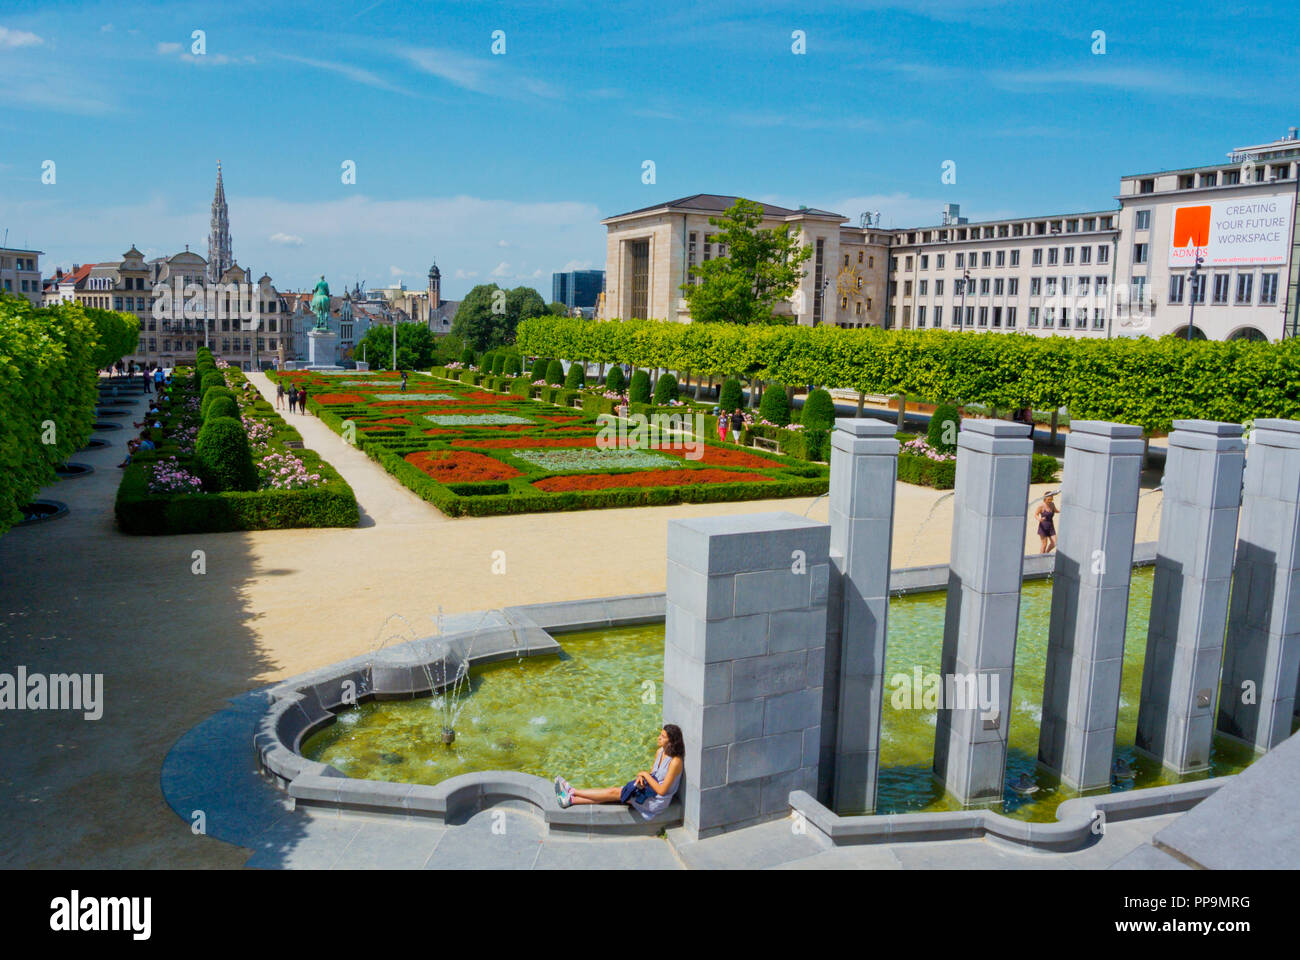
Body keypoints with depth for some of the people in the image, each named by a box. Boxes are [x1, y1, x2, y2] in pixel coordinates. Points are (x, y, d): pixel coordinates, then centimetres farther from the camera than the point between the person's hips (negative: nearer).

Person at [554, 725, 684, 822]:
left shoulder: (675, 761, -24)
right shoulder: (660, 752, 4)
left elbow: (661, 790, -23)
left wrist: (645, 775, -15)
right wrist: (641, 776, -7)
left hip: (657, 800, -8)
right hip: (648, 788, 8)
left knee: (614, 792, -12)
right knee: (614, 790, -7)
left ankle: (573, 792, -3)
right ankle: (571, 800, -8)